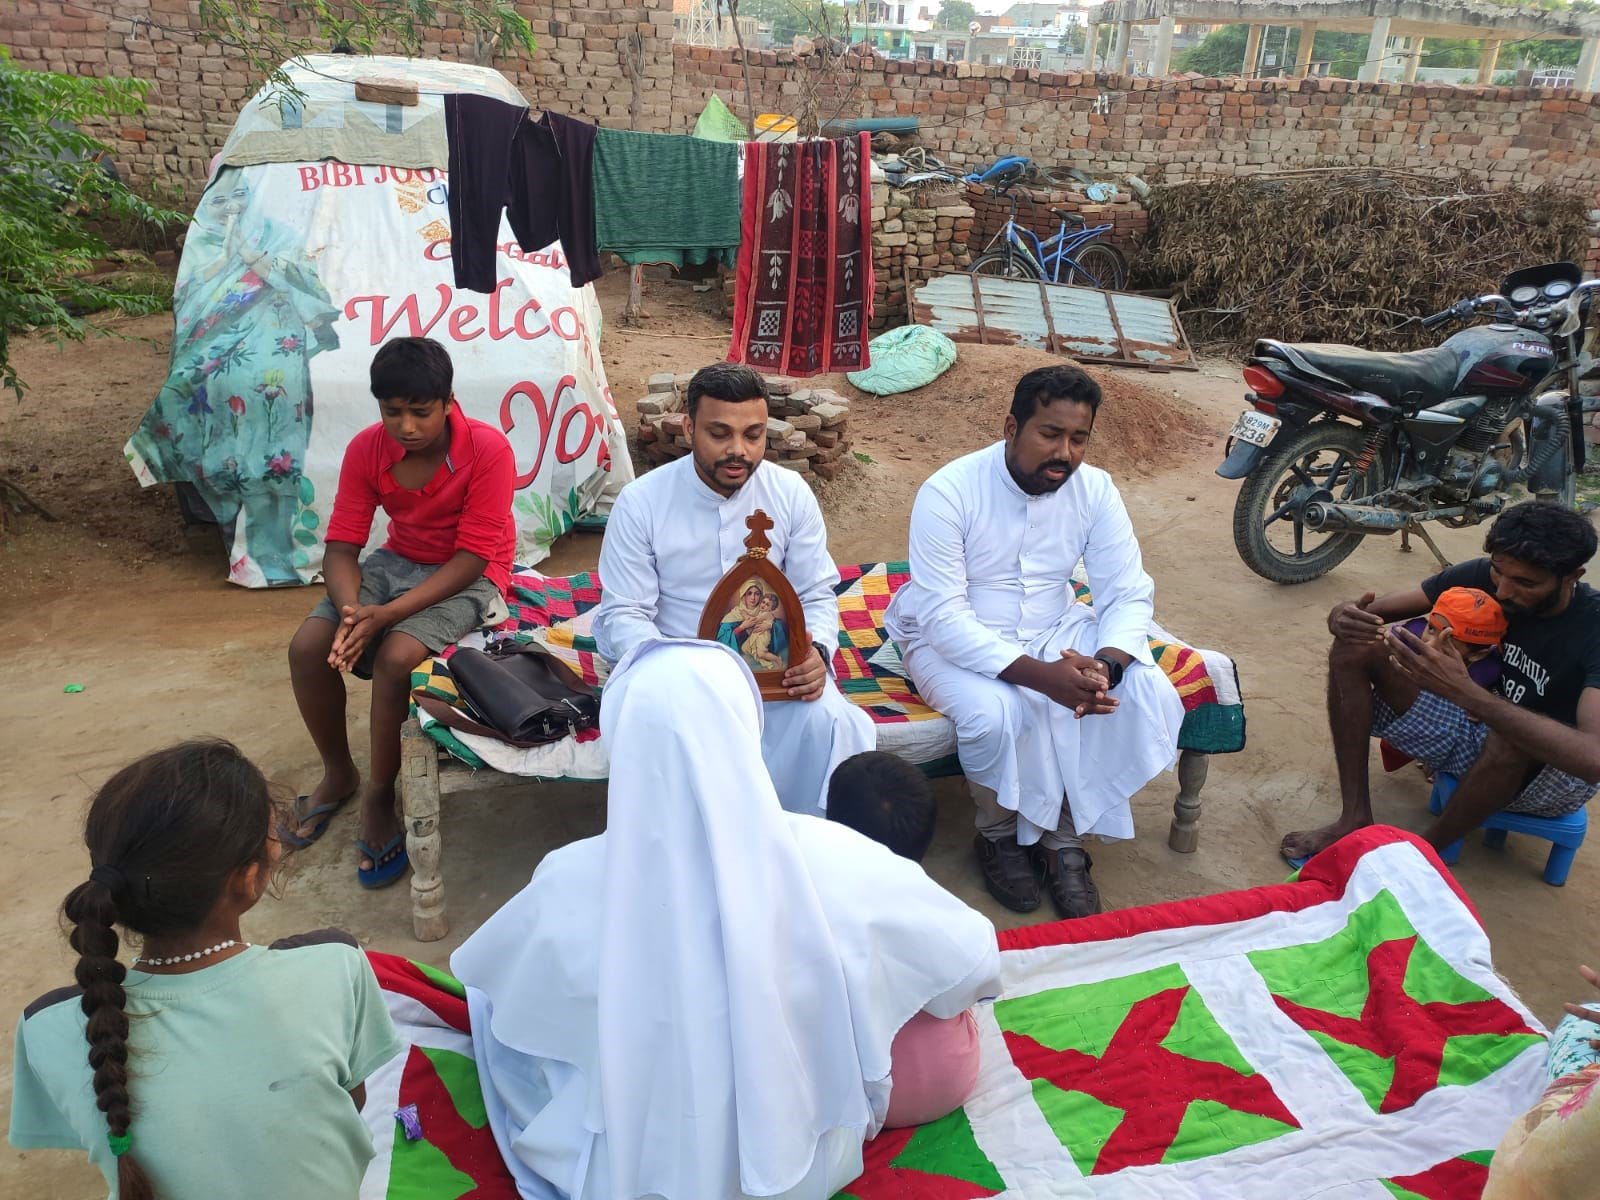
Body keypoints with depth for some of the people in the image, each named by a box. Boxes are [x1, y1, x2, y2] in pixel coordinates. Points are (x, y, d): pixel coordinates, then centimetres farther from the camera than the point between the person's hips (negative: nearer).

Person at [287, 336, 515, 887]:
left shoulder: (487, 449, -24)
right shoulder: (366, 448, -9)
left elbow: (471, 558, -24)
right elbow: (341, 545, -8)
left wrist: (386, 615, -31)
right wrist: (350, 609, -30)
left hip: (467, 578, -5)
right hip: (397, 563, 5)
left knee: (395, 656, -30)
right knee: (308, 647, -15)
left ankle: (379, 795, -6)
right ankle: (337, 773, 11)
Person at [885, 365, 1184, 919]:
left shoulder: (1095, 490, -6)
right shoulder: (949, 492, -21)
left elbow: (1129, 594, -6)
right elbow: (943, 617, -26)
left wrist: (1105, 663, -30)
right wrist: (1041, 676, -37)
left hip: (1054, 630, 5)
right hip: (954, 639, -4)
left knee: (1151, 695, -19)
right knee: (995, 713, -35)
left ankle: (1065, 839, -4)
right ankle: (999, 834, -2)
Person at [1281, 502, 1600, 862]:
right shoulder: (1481, 577, -13)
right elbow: (1372, 609, -11)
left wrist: (1465, 692, -52)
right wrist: (1345, 617, -39)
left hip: (1554, 772, -5)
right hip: (1473, 731, 5)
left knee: (1513, 736, -43)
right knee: (1353, 646, -15)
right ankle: (1355, 818, -15)